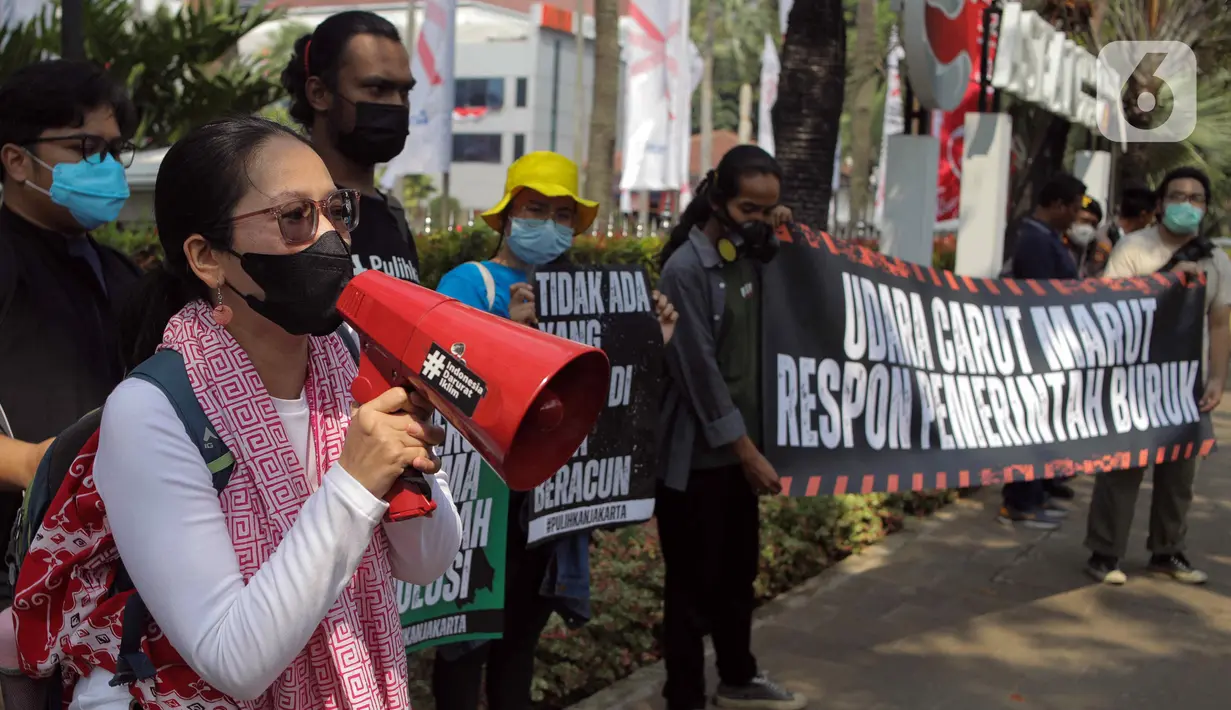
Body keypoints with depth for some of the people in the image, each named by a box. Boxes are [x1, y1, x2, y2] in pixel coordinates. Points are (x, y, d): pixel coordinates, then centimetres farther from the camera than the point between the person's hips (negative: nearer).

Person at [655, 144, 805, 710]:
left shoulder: (750, 256, 6)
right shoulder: (686, 269, -16)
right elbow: (700, 371, -18)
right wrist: (747, 451, -16)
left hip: (737, 447, 8)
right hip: (696, 454, -8)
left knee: (739, 572, 21)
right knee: (693, 583, 2)